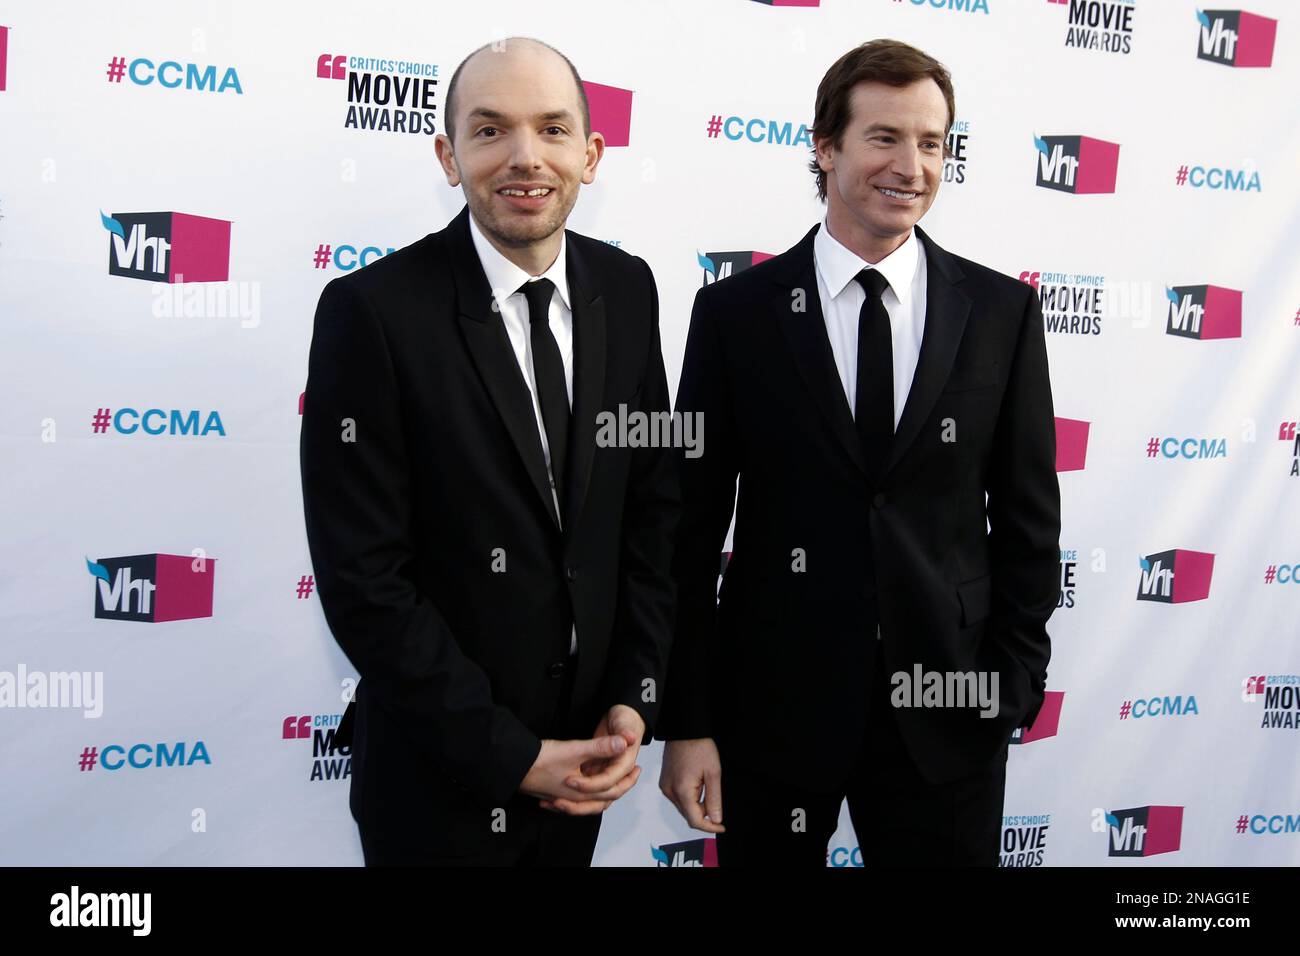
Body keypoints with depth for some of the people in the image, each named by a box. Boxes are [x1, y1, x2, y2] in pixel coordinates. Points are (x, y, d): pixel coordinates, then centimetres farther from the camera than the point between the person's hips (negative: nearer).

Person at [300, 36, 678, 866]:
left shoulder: (626, 290, -2)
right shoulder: (373, 312, -18)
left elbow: (653, 501, 4)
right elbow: (362, 577, -18)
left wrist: (635, 697, -3)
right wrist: (512, 756, -15)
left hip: (582, 751, 5)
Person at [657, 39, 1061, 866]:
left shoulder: (1002, 311, 1)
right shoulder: (735, 313, -4)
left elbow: (1027, 514, 5)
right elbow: (694, 529, -3)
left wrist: (1014, 684, 0)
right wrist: (686, 721, -5)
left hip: (947, 709, 1)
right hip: (773, 703, -1)